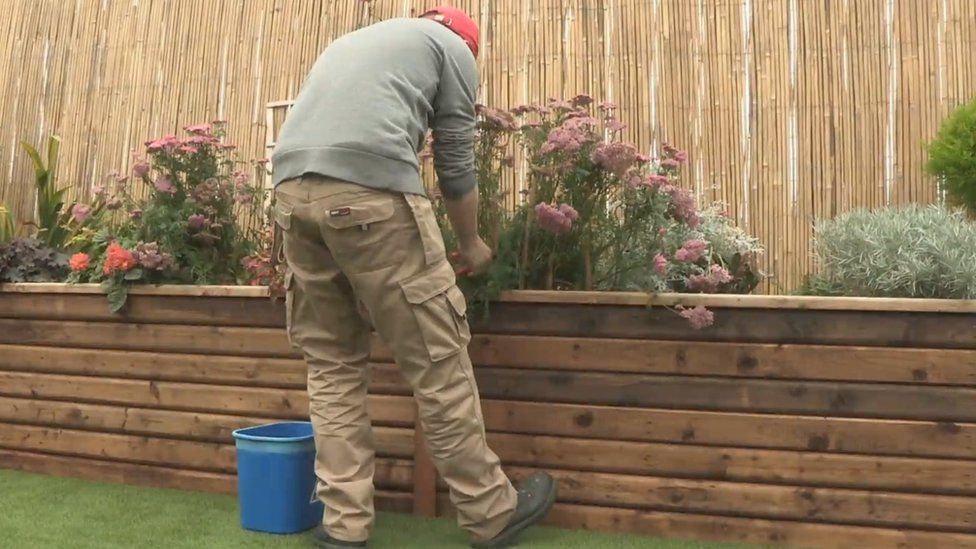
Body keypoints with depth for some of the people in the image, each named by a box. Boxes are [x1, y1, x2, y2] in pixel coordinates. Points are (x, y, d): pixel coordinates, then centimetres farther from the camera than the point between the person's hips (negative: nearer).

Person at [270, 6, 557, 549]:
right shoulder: (454, 48, 18)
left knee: (332, 363, 12)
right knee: (438, 359, 1)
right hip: (367, 187, -7)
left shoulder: (352, 39, 37)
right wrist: (472, 245, 27)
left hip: (292, 186, 7)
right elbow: (456, 164, 14)